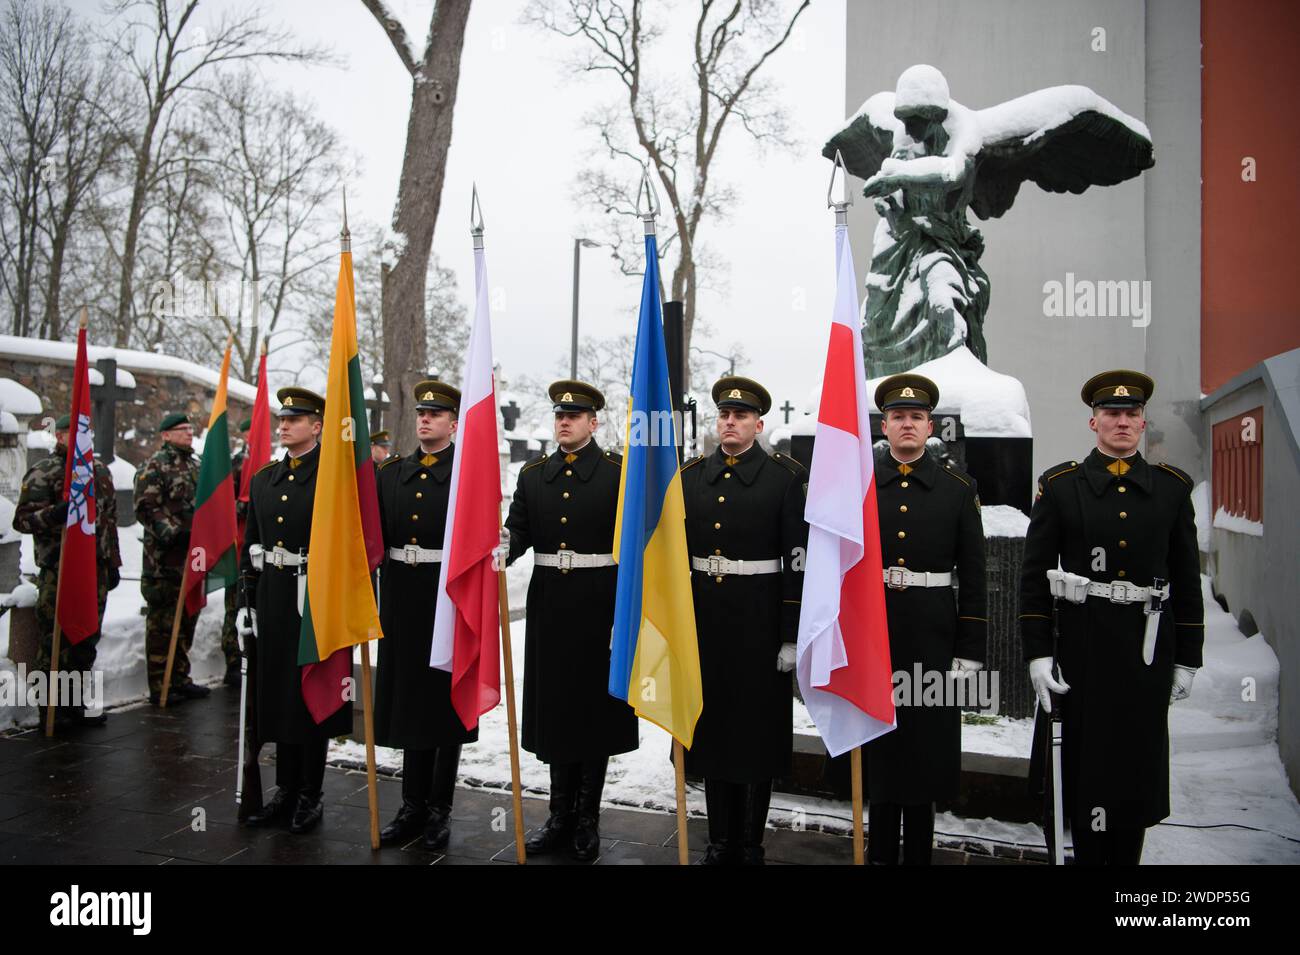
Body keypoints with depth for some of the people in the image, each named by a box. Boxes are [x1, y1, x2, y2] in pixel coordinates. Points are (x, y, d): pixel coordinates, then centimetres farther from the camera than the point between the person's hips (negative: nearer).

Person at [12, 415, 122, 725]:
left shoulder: (100, 470, 16)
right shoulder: (42, 473, -4)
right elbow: (22, 519, -9)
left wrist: (113, 562, 20)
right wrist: (55, 513, -29)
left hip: (96, 569, 6)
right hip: (59, 571, -6)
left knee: (87, 640, 11)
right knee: (56, 640, -3)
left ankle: (74, 702, 22)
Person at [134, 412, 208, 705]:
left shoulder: (195, 466, 18)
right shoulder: (155, 466, -8)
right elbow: (146, 508, -16)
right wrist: (171, 533, -22)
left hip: (194, 557, 8)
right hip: (165, 559, -8)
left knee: (187, 620, 13)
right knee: (163, 623, -2)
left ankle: (180, 679, 24)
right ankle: (159, 687, 6)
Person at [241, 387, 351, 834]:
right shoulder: (263, 479, 12)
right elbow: (251, 545, 16)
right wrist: (249, 597, 11)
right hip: (273, 597, 6)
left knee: (312, 696, 4)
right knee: (277, 694, 13)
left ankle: (310, 795, 18)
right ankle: (286, 789, 27)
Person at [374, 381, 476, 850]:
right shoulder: (391, 474, 11)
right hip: (402, 599, 5)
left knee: (446, 701, 6)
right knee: (409, 699, 12)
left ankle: (440, 808, 20)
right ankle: (414, 806, 25)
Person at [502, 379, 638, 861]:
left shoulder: (620, 473, -4)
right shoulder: (533, 475, 9)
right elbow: (516, 531, 2)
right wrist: (497, 554, -21)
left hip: (599, 609, -4)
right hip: (548, 608, 4)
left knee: (595, 708, 7)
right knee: (552, 709, 11)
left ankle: (587, 820, 23)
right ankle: (561, 816, 27)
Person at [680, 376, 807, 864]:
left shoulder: (787, 476, -6)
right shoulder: (691, 475, 6)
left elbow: (799, 561, -9)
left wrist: (792, 636, -12)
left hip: (760, 622, -4)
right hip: (703, 621, 4)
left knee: (758, 730, 7)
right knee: (711, 726, 13)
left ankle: (751, 845, 24)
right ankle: (720, 840, 28)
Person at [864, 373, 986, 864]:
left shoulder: (958, 488, 1)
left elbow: (973, 578, 1)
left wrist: (969, 654, -3)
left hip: (932, 638, 0)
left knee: (926, 747, 9)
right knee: (876, 749, 10)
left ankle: (918, 852, 27)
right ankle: (881, 852, 27)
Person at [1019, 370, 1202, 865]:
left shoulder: (1172, 487, 5)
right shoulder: (1059, 485, -1)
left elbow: (1187, 579, 8)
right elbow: (1034, 577, -3)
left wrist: (1187, 658, 6)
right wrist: (1037, 653, -8)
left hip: (1148, 646, 2)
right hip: (1083, 647, -2)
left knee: (1139, 764, 11)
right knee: (1084, 762, 7)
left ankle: (1127, 856, 27)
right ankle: (1086, 854, 22)